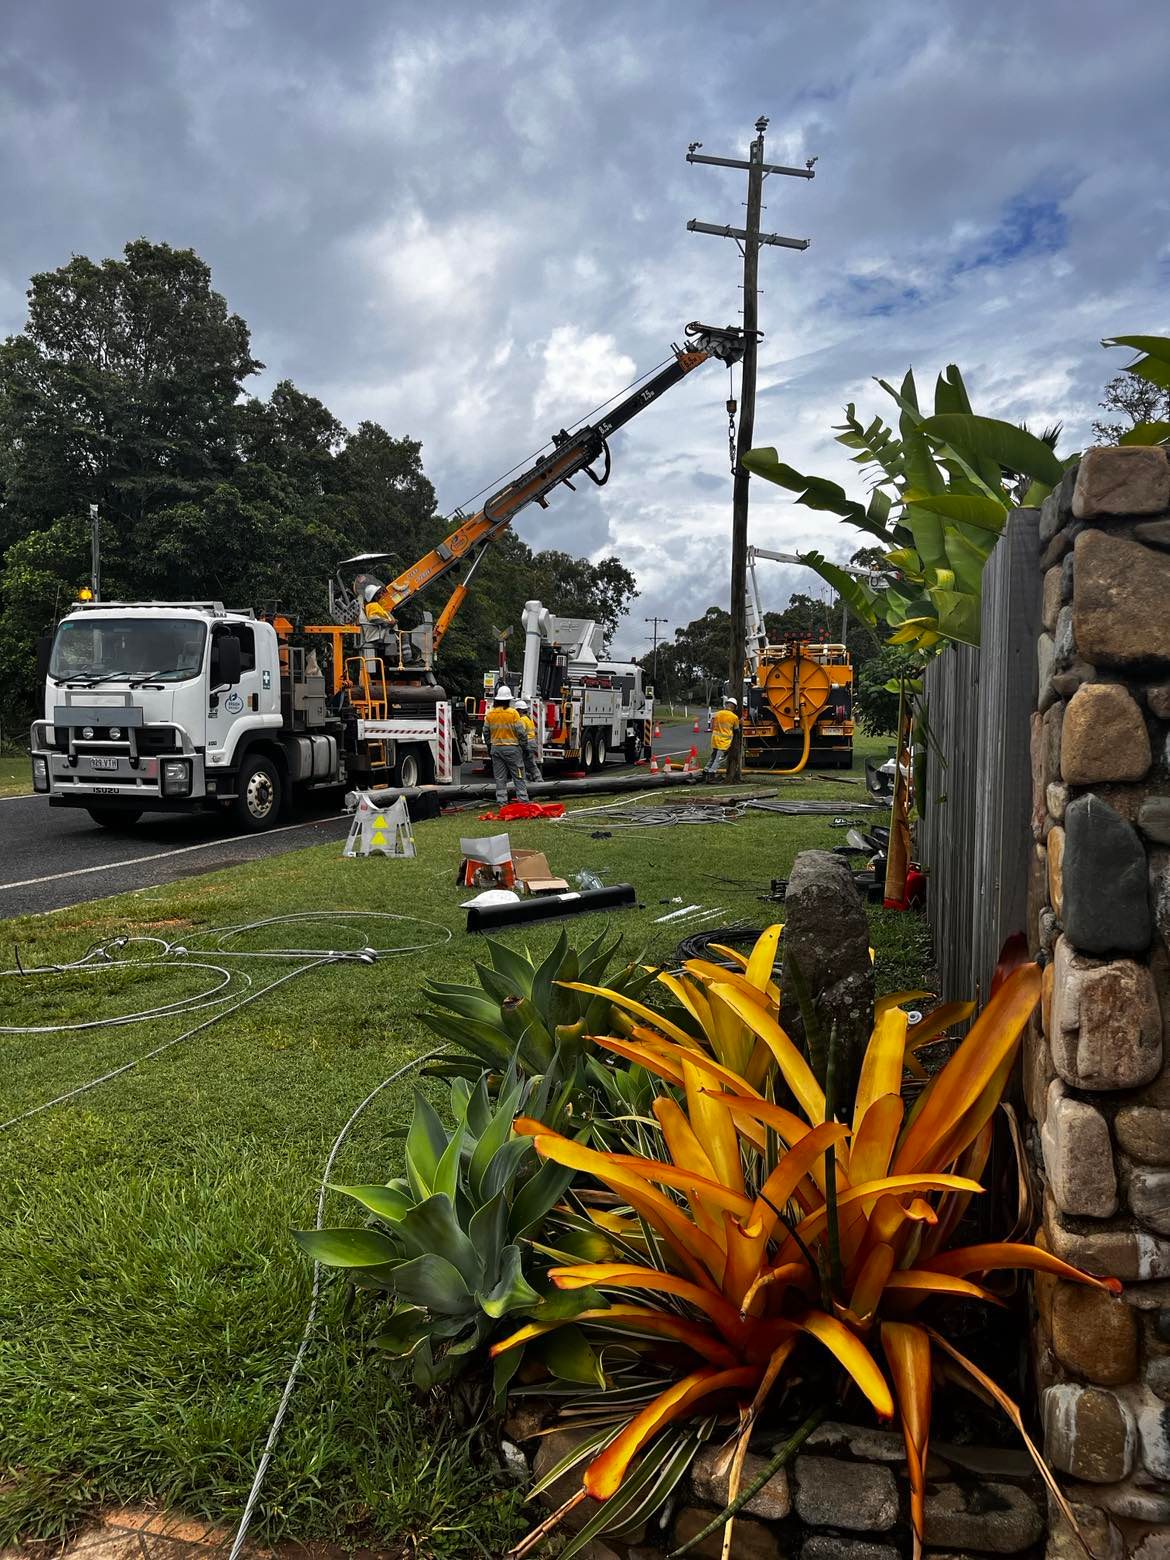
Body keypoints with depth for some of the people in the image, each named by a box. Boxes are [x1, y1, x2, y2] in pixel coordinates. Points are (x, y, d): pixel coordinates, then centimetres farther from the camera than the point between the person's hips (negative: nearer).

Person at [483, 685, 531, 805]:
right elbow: (521, 732, -10)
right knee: (518, 776, 3)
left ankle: (501, 801, 8)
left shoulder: (489, 714, 1)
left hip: (496, 748, 4)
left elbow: (486, 733, 9)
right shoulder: (513, 713, -12)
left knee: (499, 777, 8)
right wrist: (525, 747, 1)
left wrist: (489, 746, 21)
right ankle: (522, 799, 1)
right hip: (512, 748, -4)